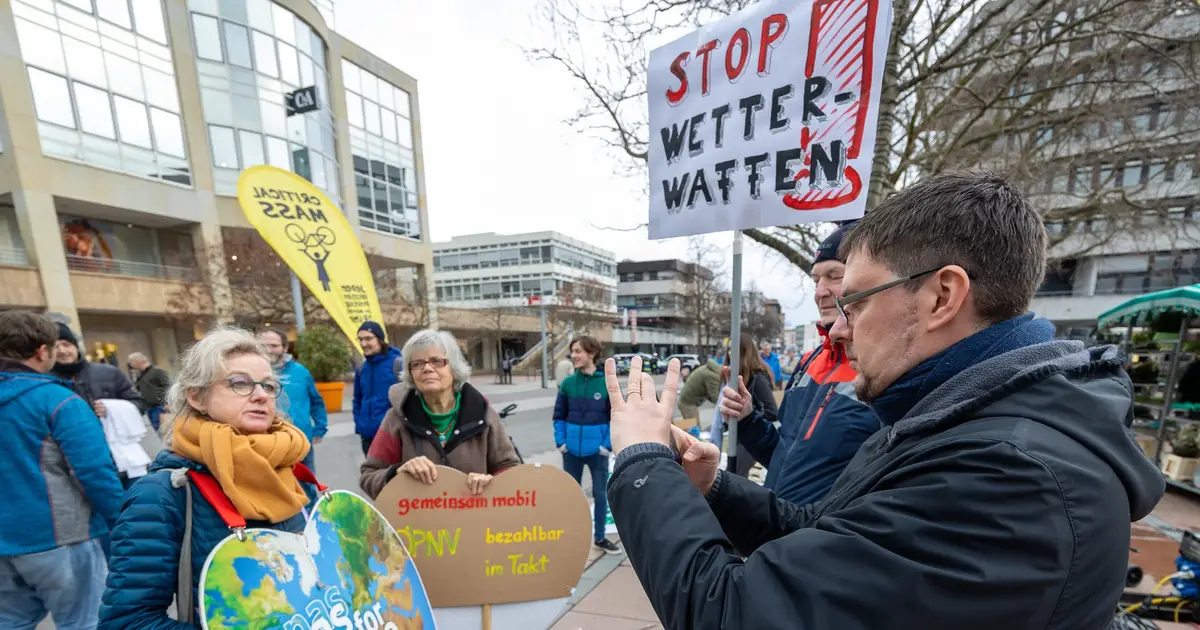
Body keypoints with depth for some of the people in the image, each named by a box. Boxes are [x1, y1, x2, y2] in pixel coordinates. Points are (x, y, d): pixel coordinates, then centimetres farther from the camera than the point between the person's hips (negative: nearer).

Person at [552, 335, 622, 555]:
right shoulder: (567, 383, -6)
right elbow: (559, 416, 3)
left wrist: (608, 444, -8)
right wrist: (560, 441, -4)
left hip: (597, 450, -1)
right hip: (572, 450, 2)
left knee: (600, 494, 15)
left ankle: (600, 537, 35)